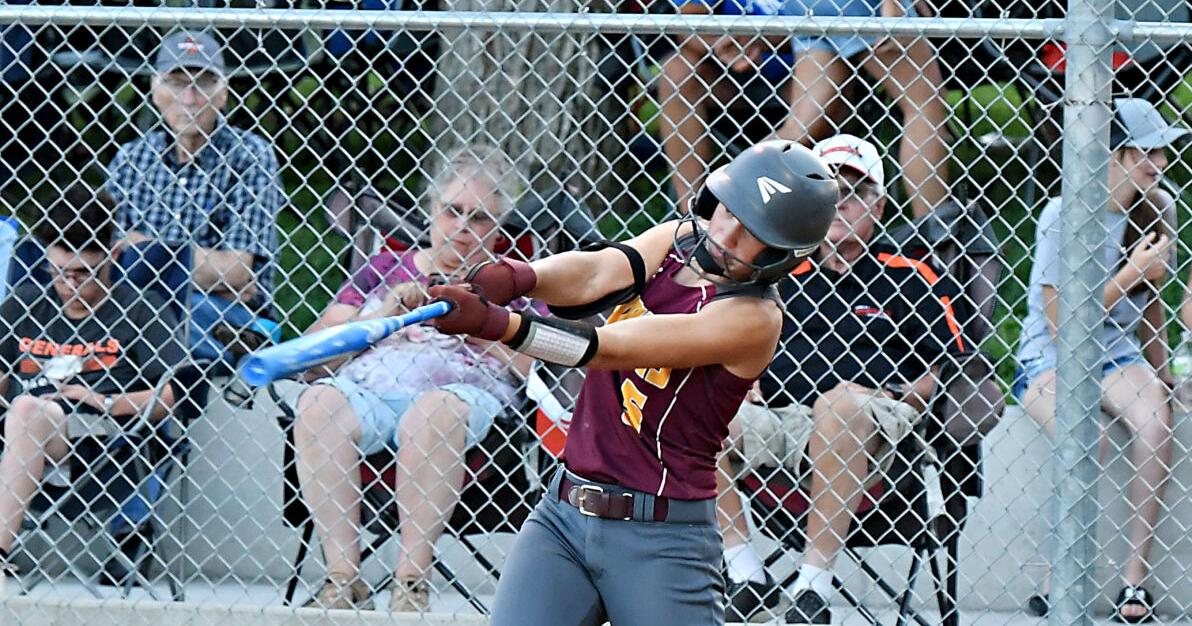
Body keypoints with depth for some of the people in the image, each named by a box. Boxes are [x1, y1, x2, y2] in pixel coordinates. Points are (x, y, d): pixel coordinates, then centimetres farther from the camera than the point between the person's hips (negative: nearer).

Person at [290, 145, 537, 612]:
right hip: (367, 387, 2)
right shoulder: (384, 270, 26)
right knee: (321, 401, -33)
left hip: (465, 391, -2)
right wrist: (383, 317, 0)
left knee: (436, 412, -39)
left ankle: (411, 582, -39)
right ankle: (343, 580, -35)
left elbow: (531, 368, 5)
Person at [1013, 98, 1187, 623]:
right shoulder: (1062, 216, -13)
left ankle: (1135, 578, -28)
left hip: (1118, 355, 4)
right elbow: (1060, 322, -15)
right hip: (1049, 360, -4)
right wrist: (1128, 275, -18)